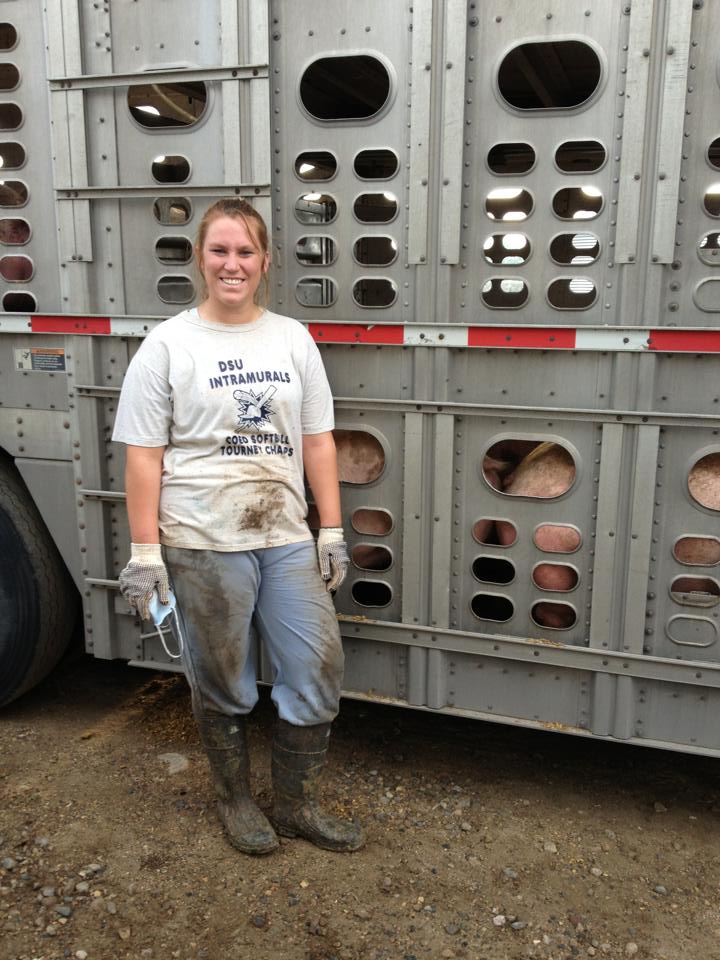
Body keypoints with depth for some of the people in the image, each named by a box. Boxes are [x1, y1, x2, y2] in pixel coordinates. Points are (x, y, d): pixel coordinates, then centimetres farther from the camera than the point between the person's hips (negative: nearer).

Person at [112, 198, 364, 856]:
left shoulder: (292, 339, 8)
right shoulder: (168, 344, -2)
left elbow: (318, 442, 8)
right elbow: (143, 455, -5)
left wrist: (332, 532, 5)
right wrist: (145, 552, -9)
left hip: (287, 538, 4)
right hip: (203, 546, -3)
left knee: (318, 669, 7)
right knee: (222, 684, 11)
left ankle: (296, 806, 28)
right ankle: (236, 802, 35)